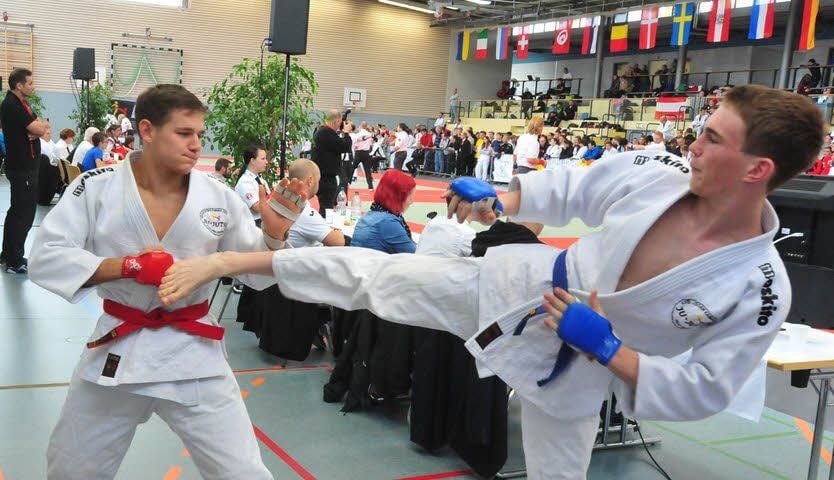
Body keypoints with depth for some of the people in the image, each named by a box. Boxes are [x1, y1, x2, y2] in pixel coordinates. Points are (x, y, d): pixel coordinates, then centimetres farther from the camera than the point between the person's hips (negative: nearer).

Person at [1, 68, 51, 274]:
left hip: (25, 166, 10)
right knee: (24, 213, -6)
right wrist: (40, 125, 0)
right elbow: (39, 129, -21)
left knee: (17, 211, 18)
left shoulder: (21, 104, 16)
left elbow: (43, 128, 10)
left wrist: (38, 126, -11)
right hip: (22, 169, -10)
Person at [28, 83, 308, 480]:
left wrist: (273, 234, -22)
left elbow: (256, 273, -2)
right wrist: (127, 266, -23)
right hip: (115, 350, 1)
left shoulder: (218, 197, -7)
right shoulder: (96, 187, -9)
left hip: (194, 354, 0)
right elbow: (46, 259, -12)